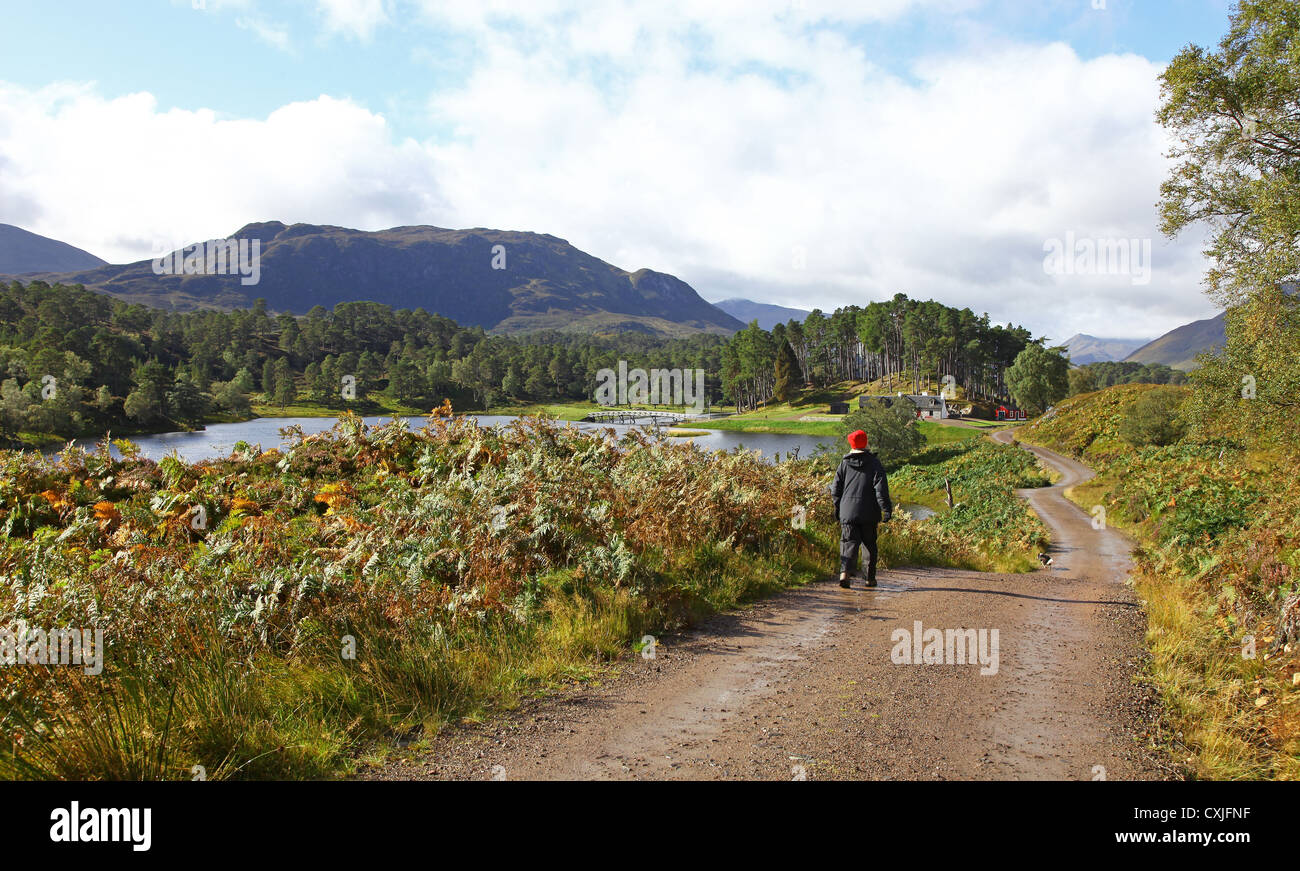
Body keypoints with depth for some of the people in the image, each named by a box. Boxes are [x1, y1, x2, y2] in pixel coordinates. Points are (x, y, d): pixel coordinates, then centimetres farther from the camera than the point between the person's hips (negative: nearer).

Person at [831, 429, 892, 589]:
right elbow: (881, 489, -9)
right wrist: (887, 510, -8)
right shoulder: (874, 463, -2)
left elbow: (836, 490, 7)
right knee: (870, 545, 13)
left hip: (848, 512, 1)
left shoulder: (844, 463, 3)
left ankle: (844, 572, -22)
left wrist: (838, 509, 18)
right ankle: (870, 578, 17)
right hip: (868, 514, -1)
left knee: (850, 544, 0)